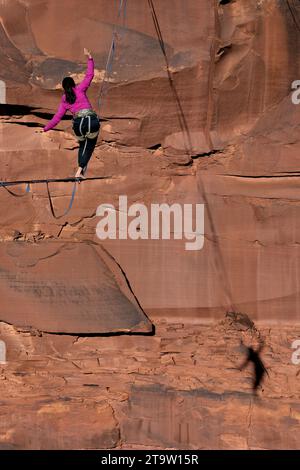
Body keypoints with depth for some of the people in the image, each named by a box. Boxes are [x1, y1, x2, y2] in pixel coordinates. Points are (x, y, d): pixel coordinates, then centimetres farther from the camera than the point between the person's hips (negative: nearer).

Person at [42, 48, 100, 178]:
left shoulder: (64, 101, 15)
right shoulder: (80, 89, 8)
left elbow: (57, 118, 13)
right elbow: (89, 76, 4)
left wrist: (45, 129, 22)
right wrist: (89, 58, 6)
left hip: (78, 124, 3)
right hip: (92, 120, -2)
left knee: (82, 146, 27)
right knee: (90, 147, 10)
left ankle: (81, 170, 15)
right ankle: (80, 171, -8)